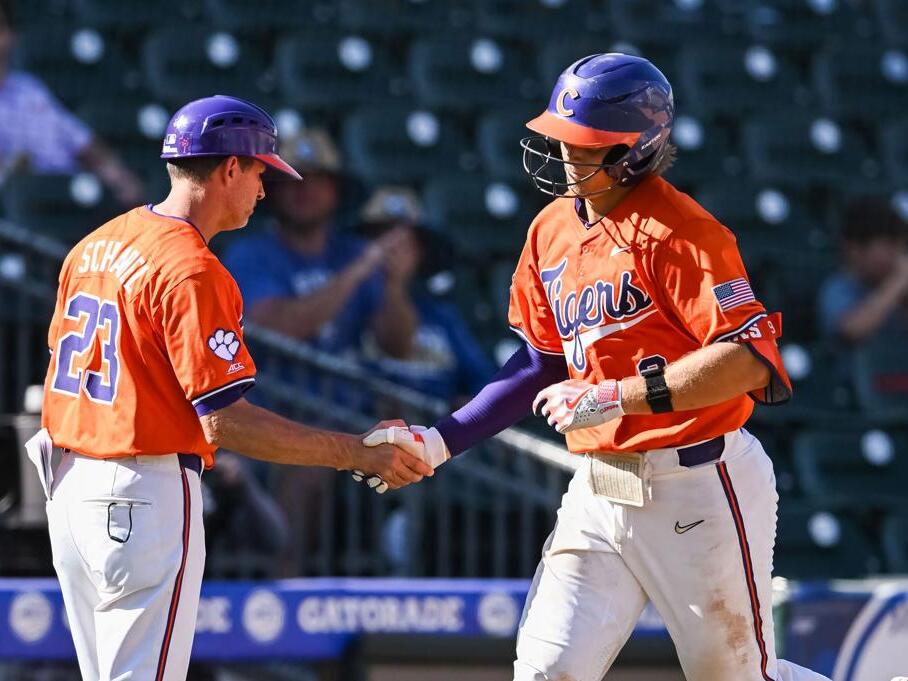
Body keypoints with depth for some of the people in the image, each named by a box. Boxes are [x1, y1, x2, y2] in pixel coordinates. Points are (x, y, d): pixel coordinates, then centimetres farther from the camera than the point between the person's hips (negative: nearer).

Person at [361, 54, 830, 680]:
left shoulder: (676, 230, -15)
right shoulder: (552, 230, 9)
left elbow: (751, 359, -25)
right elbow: (541, 366, 18)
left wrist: (617, 397, -27)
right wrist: (439, 441, 9)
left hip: (698, 488, -7)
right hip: (600, 489, 7)